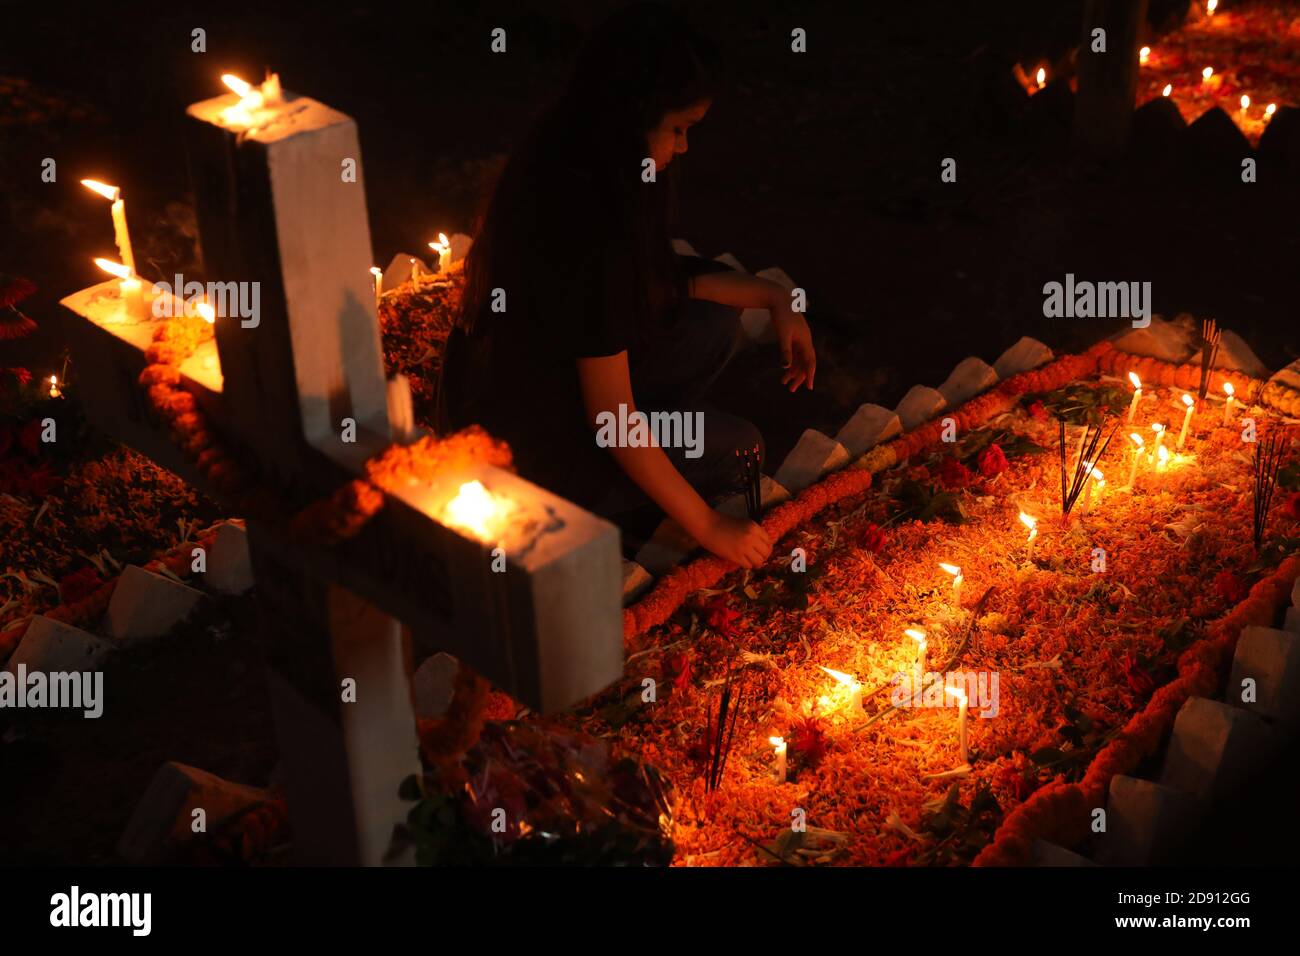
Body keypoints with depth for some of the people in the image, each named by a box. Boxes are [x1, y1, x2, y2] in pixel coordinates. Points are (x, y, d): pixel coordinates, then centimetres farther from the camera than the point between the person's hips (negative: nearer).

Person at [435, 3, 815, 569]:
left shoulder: (561, 164, -4)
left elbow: (658, 278, 13)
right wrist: (707, 526, -16)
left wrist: (771, 297, 3)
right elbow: (612, 418, -26)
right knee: (736, 450, 2)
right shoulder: (588, 225, -32)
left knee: (714, 326, 7)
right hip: (517, 456, -8)